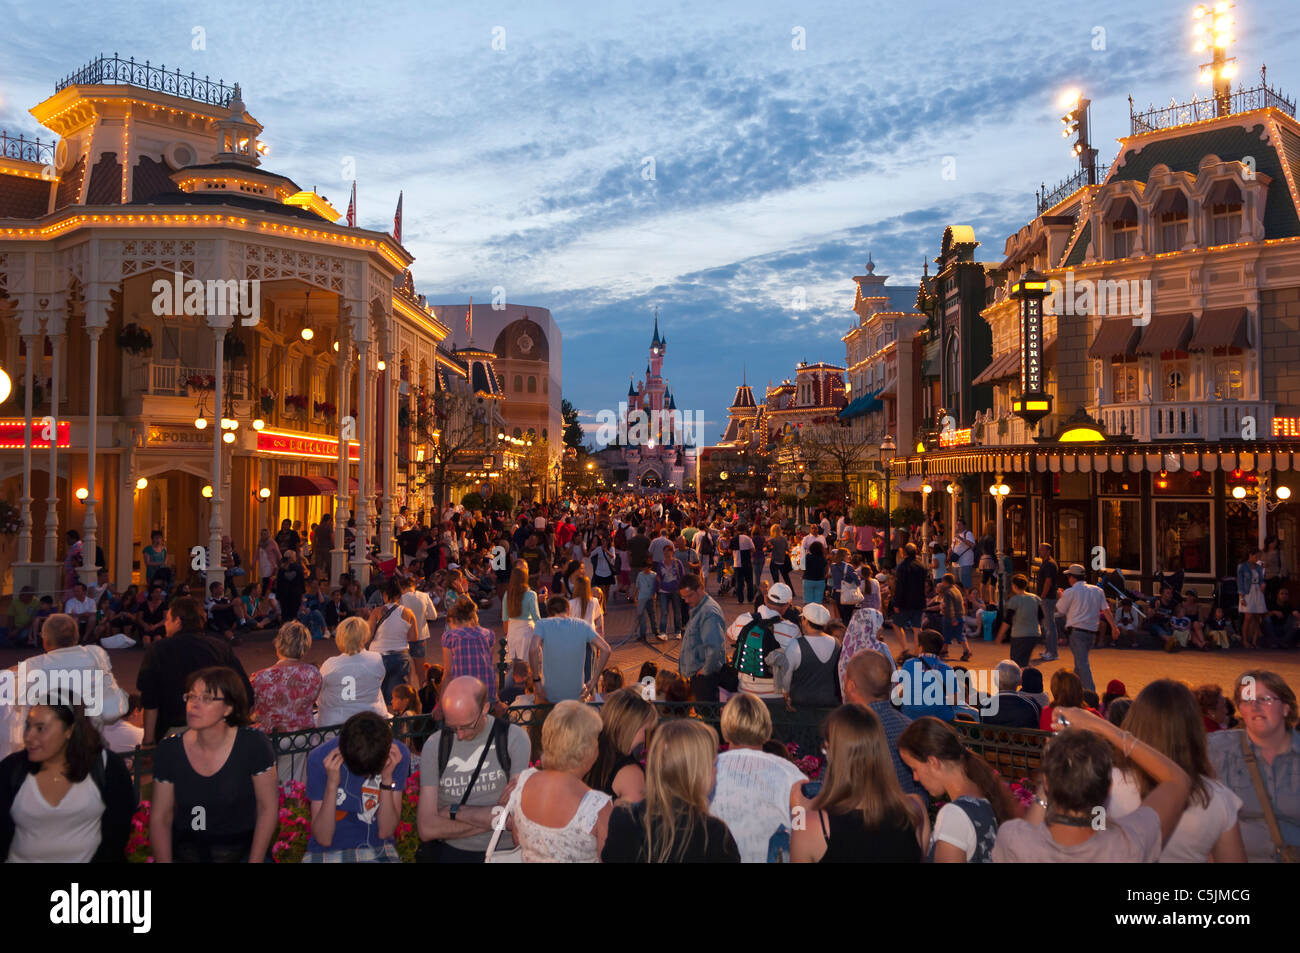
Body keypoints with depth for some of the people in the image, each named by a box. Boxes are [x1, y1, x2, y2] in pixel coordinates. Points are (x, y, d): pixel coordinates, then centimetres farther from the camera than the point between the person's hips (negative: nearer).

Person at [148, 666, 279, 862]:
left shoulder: (253, 745, -11)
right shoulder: (168, 750, -3)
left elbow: (268, 808, -5)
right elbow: (160, 817, 3)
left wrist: (255, 860, -9)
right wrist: (164, 860, -8)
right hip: (184, 851, 2)